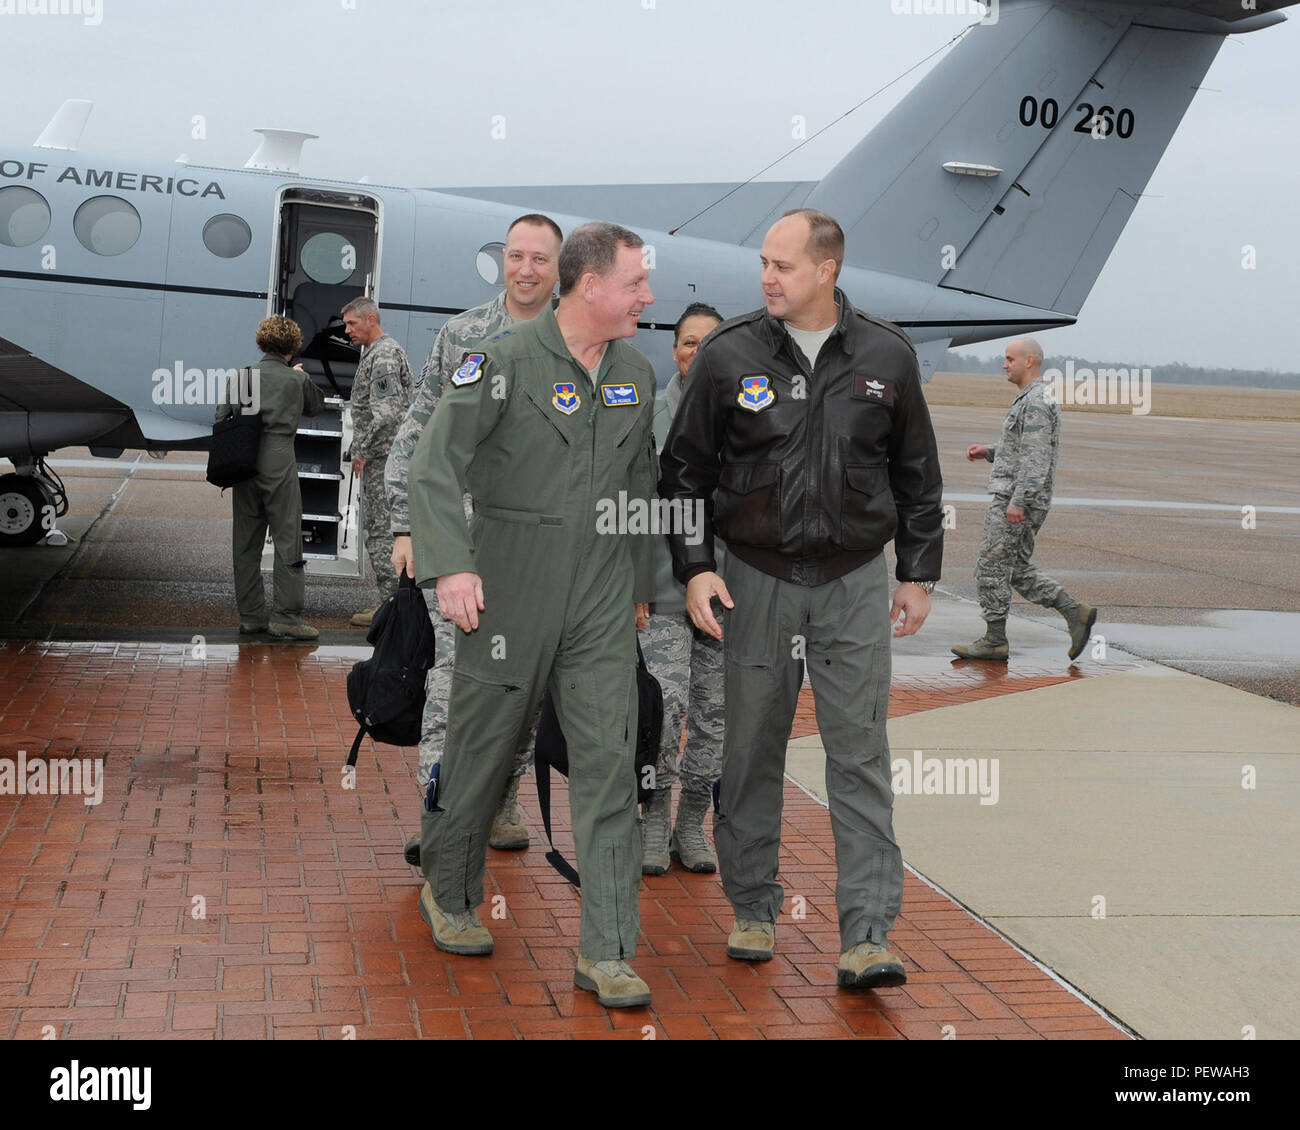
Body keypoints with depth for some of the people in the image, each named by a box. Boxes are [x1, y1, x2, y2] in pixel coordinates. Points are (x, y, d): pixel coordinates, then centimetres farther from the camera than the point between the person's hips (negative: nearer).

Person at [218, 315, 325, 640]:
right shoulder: (296, 379, -1)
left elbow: (222, 418, 5)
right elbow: (316, 405, 18)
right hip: (279, 463, -4)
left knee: (246, 542, 10)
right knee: (287, 540, 0)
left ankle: (250, 615, 15)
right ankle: (286, 617, -3)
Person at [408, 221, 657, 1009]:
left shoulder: (637, 375, 10)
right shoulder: (506, 363, -10)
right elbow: (434, 466, -15)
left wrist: (641, 586, 23)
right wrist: (451, 565, -29)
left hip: (601, 601, 4)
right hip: (508, 594, -4)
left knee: (610, 762, -4)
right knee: (483, 753, 10)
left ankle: (607, 953, 0)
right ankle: (449, 895, 36)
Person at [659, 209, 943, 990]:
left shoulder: (886, 356, 2)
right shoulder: (730, 355, -2)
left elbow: (917, 473, 11)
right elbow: (684, 468, 4)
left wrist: (919, 574, 9)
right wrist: (695, 567, -4)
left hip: (856, 581, 0)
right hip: (757, 579, 0)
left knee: (861, 754, -3)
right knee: (753, 750, 7)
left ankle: (867, 935, -2)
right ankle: (754, 909, 23)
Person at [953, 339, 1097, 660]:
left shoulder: (1035, 403, -16)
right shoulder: (1035, 399, 17)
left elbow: (1036, 458, -23)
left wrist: (1018, 502, -26)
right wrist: (988, 452, 14)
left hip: (1016, 501, -10)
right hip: (1017, 498, 10)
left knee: (991, 566, -3)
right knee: (1017, 568, 14)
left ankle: (994, 640, 4)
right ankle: (1075, 612, 10)